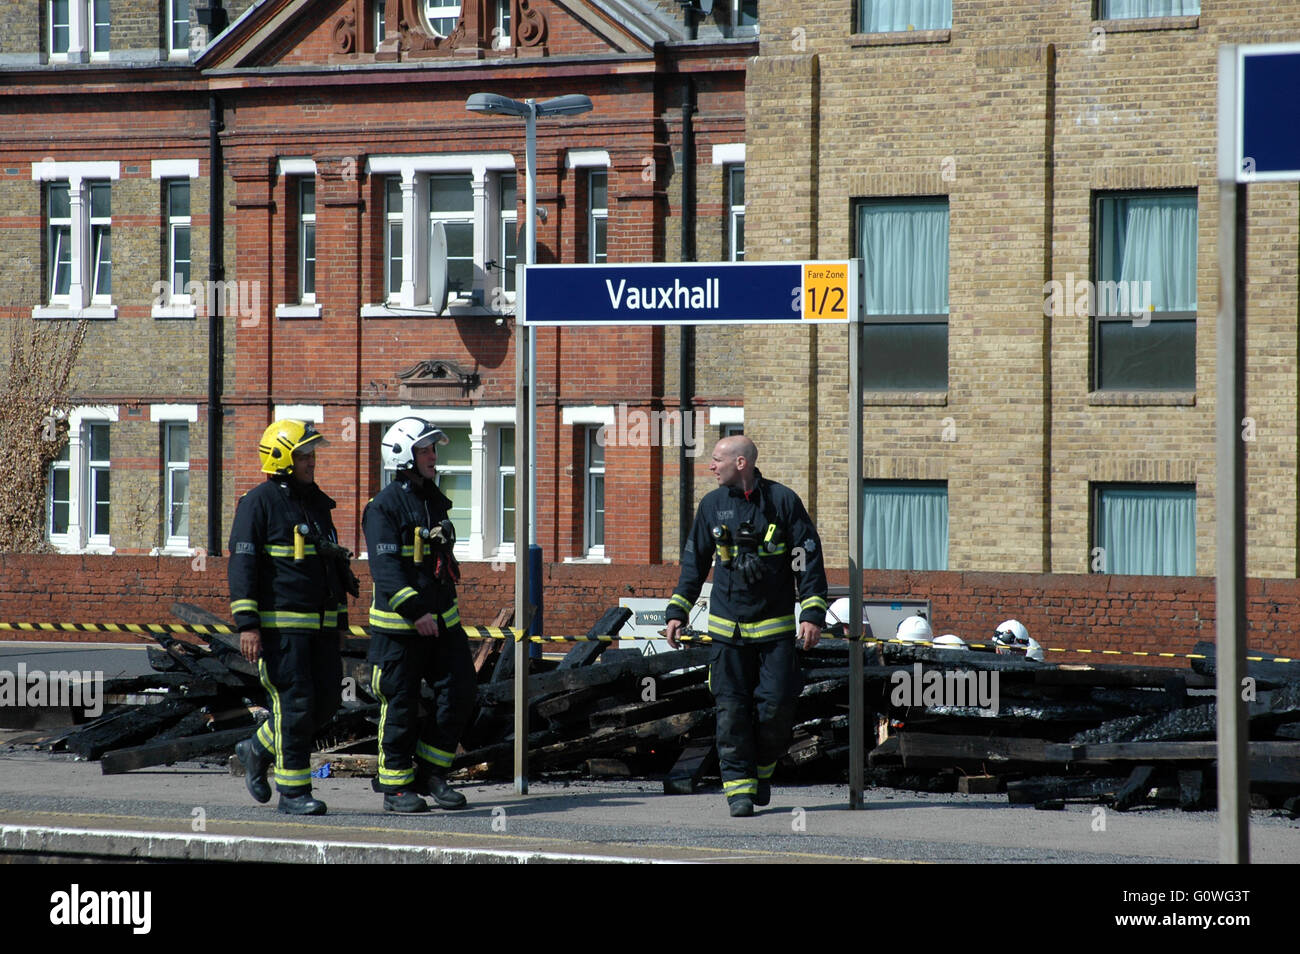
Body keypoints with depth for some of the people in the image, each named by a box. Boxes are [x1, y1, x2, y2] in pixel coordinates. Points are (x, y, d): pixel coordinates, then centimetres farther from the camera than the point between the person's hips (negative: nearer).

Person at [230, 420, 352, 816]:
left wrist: (339, 619, 22)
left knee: (326, 700, 5)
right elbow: (242, 564, -11)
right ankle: (293, 791, 0)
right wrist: (247, 624, -18)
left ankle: (259, 750, 24)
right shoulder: (259, 503, -7)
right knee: (294, 702, -8)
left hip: (320, 624, 7)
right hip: (279, 623, -7)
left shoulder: (318, 504, 16)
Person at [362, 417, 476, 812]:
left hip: (442, 620, 7)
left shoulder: (435, 501, 14)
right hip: (398, 626, -7)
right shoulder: (384, 507, -12)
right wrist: (415, 612, -28)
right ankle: (396, 787, 9)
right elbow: (386, 569, -21)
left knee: (460, 692, 0)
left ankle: (430, 772, 11)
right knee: (400, 707, -1)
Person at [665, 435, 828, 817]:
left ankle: (762, 767, 18)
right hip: (727, 625, 2)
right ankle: (740, 786, 0)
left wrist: (813, 613, -8)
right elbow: (694, 561, 14)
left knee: (777, 703, -6)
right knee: (731, 708, -4)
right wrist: (677, 611, 8)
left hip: (775, 625, -2)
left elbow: (808, 558, -1)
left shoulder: (783, 501, -2)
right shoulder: (712, 505, 5)